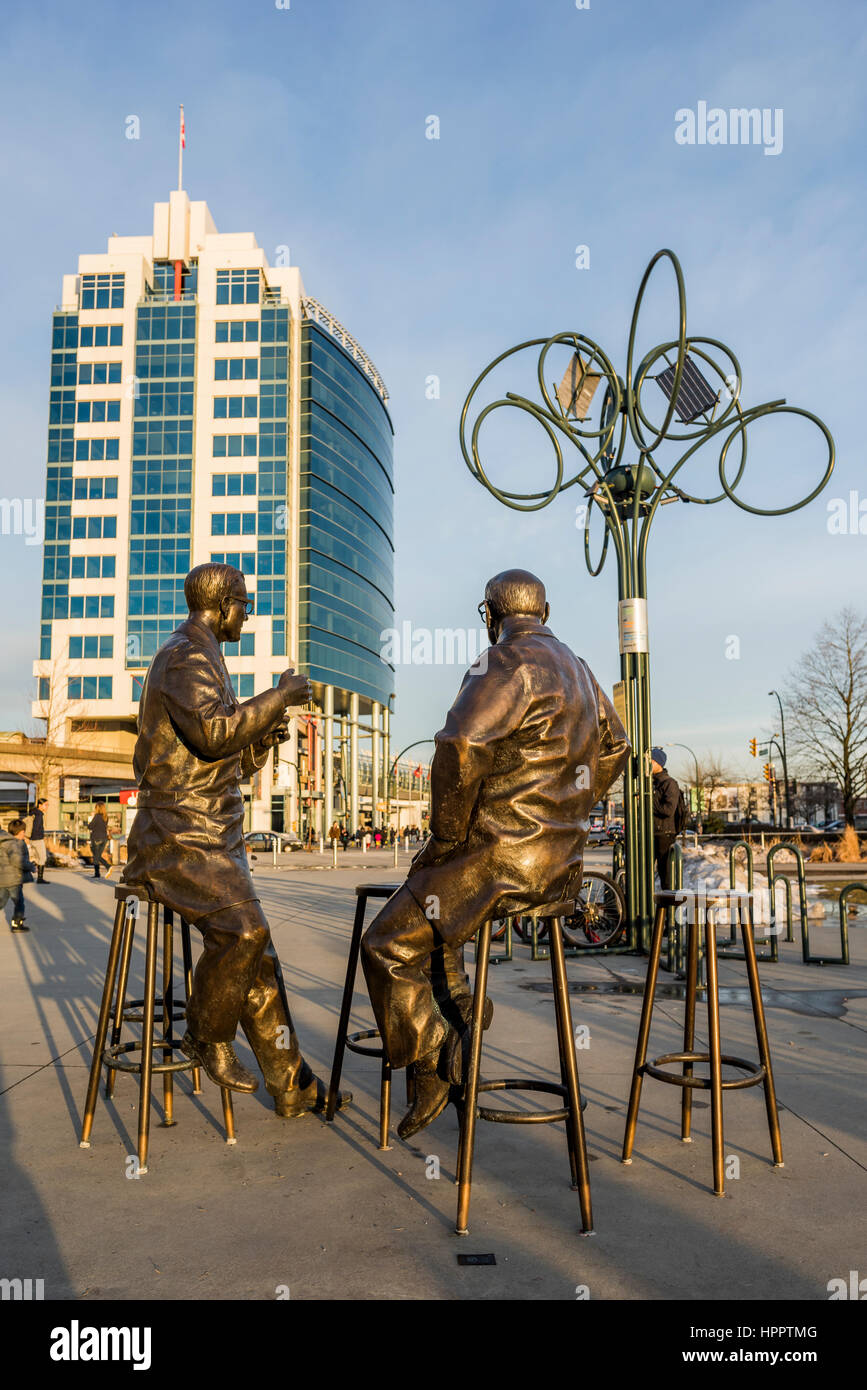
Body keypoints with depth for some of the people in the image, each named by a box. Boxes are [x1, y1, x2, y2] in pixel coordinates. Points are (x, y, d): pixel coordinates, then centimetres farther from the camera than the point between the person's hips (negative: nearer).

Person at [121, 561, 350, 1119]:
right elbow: (214, 732, -27)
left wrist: (264, 738, 9)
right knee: (244, 929, -27)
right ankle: (208, 1035, -2)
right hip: (179, 838, -10)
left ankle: (293, 1086, 12)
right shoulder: (186, 656, -8)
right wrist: (280, 696, -16)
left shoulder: (203, 660, 23)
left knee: (258, 958, 6)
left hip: (215, 841, 10)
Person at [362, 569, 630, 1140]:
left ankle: (434, 1069, 9)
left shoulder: (507, 665, -16)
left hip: (504, 858, -9)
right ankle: (458, 1002, 27)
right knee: (425, 894, 29)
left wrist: (446, 838, -15)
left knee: (387, 944, 3)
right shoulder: (577, 669, 13)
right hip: (561, 859, 9)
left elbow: (461, 751, -30)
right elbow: (613, 749, 27)